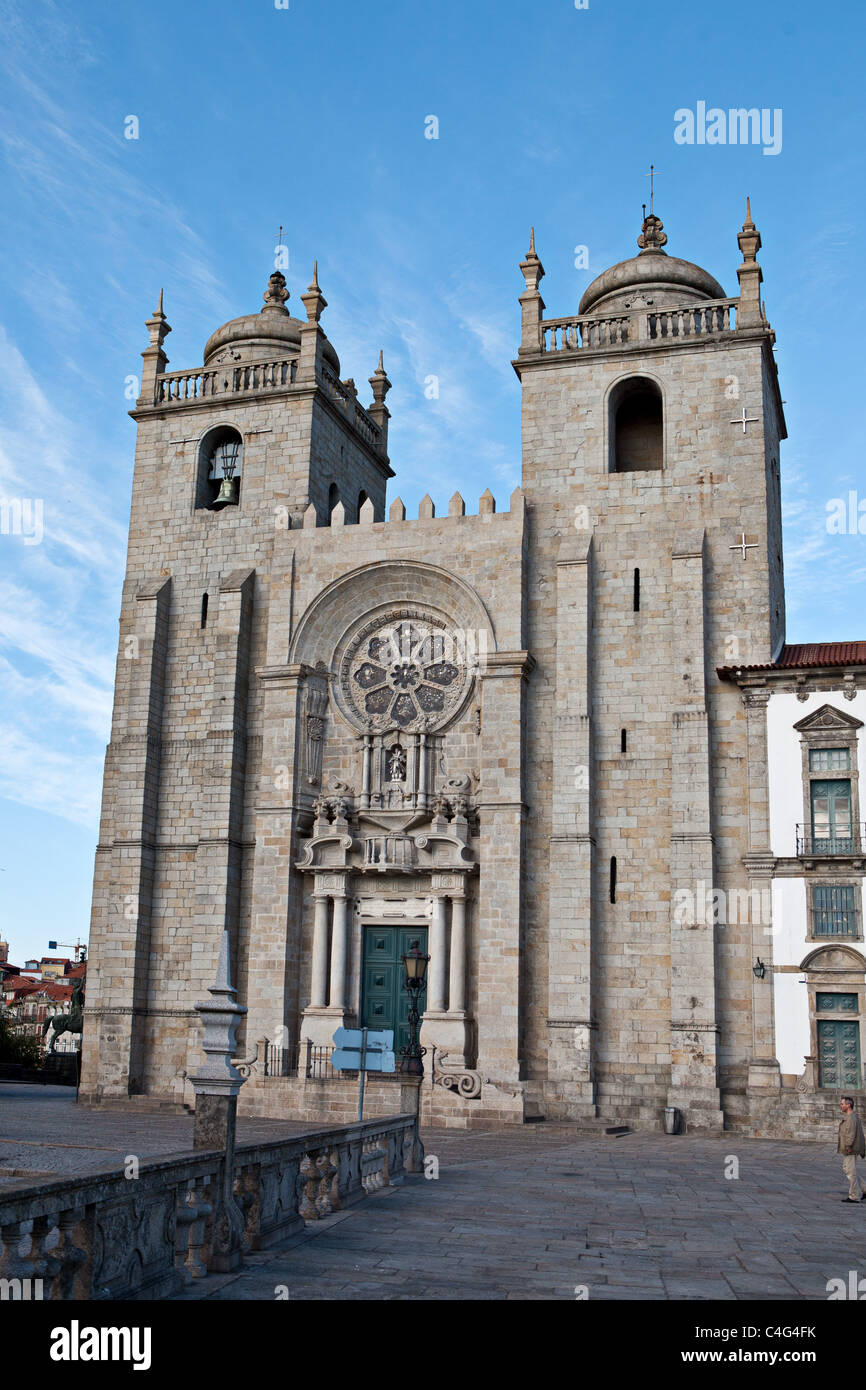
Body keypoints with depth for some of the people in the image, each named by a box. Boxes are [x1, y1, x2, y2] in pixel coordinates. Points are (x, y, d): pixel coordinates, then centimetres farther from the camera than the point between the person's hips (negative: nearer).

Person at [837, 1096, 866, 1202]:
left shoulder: (851, 1118, -18)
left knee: (850, 1172, -3)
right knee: (846, 1170, 16)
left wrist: (848, 1146, -24)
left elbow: (851, 1134, -23)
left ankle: (854, 1196, 4)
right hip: (848, 1150, 11)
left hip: (850, 1151, -11)